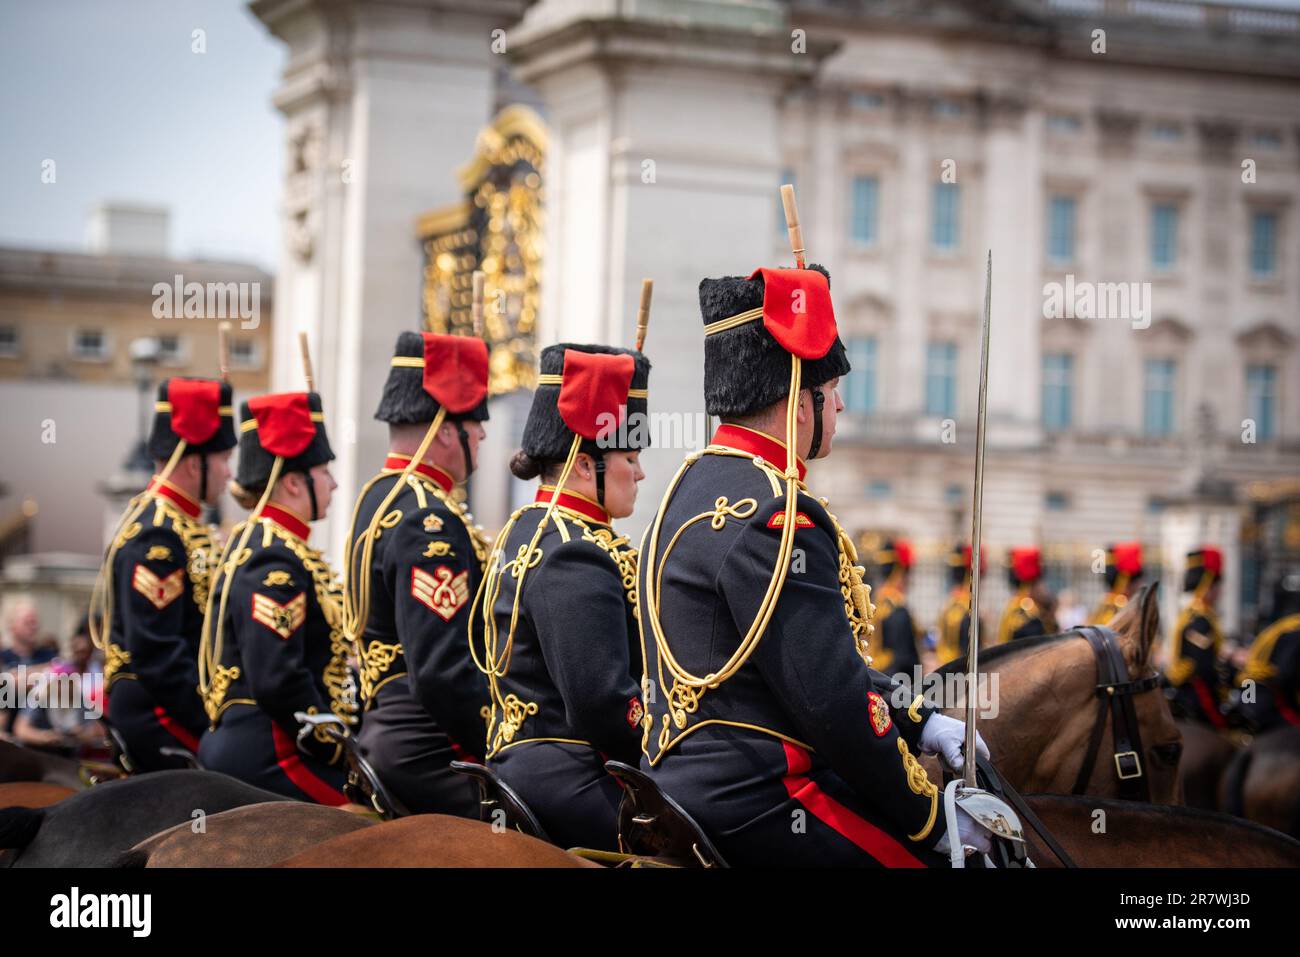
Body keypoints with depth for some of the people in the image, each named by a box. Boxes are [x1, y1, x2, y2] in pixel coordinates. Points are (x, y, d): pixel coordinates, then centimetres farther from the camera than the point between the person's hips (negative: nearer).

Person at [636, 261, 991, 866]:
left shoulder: (693, 488, 15)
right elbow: (834, 699, -21)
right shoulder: (773, 518, -18)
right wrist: (929, 819, -12)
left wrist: (919, 723, 17)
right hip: (753, 807, -11)